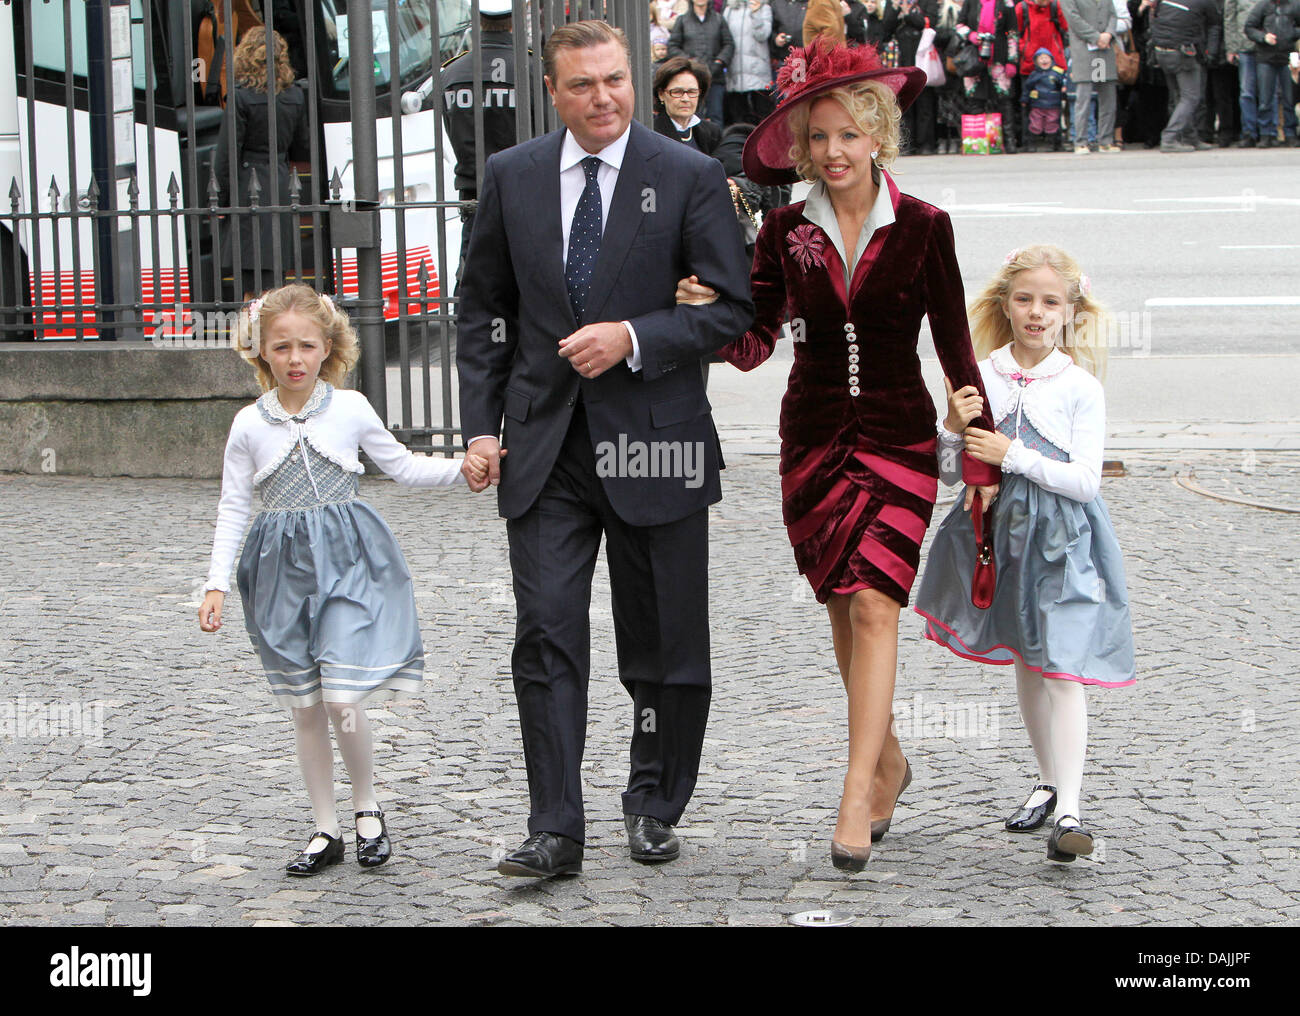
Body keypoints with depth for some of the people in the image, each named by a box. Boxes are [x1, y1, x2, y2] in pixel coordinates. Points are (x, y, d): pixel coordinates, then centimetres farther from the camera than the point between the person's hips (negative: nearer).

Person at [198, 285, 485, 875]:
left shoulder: (350, 409, -1)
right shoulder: (250, 425, 1)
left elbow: (401, 466, 10)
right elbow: (233, 506, 4)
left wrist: (460, 468, -4)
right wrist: (217, 584, 0)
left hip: (347, 561, -2)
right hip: (284, 569, 2)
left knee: (341, 698, -13)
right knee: (304, 709, 7)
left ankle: (367, 809, 11)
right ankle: (326, 829, 19)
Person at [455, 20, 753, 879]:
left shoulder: (690, 178, -2)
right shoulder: (512, 178, 7)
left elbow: (732, 308, -4)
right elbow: (484, 310, 12)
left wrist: (633, 339, -16)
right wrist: (481, 424, 4)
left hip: (654, 444, -1)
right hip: (544, 446, 2)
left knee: (663, 643, 9)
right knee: (546, 638, -5)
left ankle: (655, 807, 27)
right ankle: (555, 831, -1)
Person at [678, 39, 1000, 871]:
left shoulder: (922, 228, -5)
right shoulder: (787, 232, 1)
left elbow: (955, 346, 0)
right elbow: (755, 345, -1)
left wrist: (984, 458, 1)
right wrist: (712, 314, -23)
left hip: (899, 436, -3)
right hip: (814, 436, 3)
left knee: (873, 604, -14)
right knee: (843, 608, 10)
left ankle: (858, 796, -11)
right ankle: (888, 761, 30)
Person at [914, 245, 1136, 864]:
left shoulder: (1080, 388, -7)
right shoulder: (980, 378, 1)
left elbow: (1084, 480, -13)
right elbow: (951, 472, 3)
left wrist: (1012, 455, -20)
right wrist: (955, 429, -17)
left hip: (1063, 539, -4)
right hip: (1001, 533, 4)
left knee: (1061, 670, -11)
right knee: (1024, 664, 16)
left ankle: (1069, 811, -13)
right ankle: (1047, 782, 33)